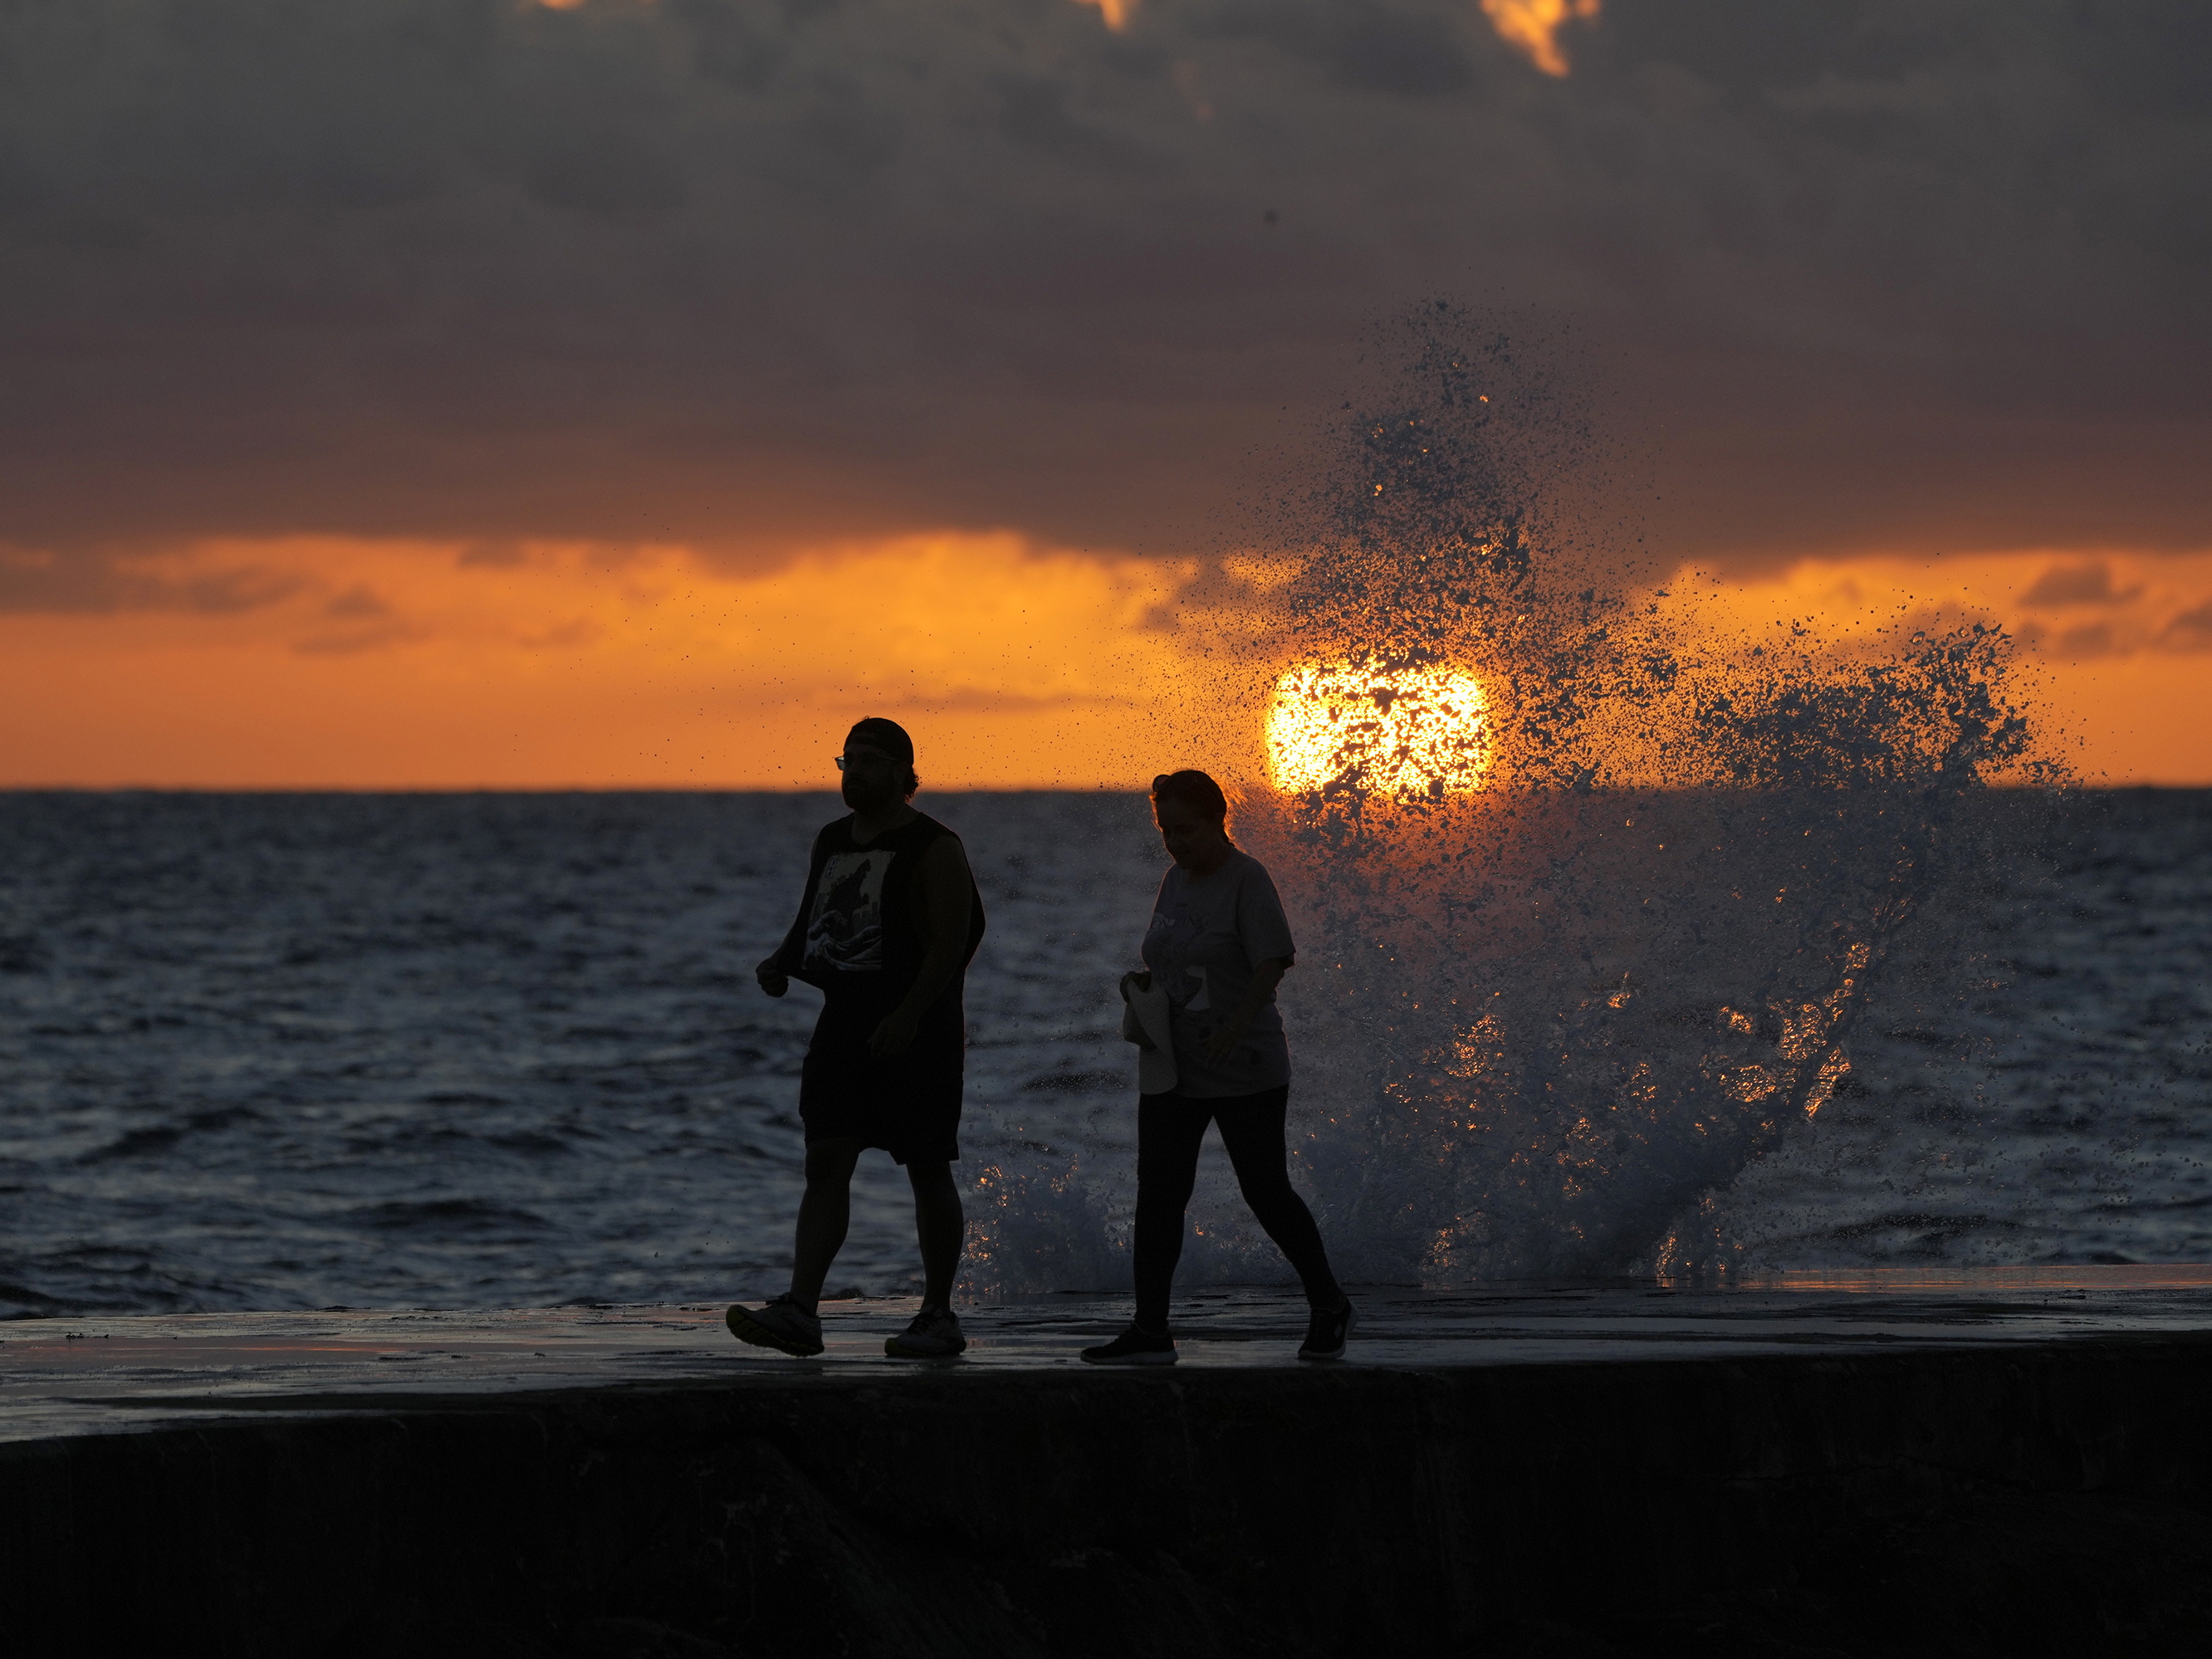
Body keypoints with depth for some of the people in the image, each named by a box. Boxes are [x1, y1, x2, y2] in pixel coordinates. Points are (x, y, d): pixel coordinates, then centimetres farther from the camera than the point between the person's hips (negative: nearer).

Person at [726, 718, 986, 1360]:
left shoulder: (934, 849, -9)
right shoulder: (831, 842, 14)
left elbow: (949, 944, -16)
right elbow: (813, 921, 24)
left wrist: (908, 1014, -27)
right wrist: (781, 964, 3)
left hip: (917, 1035, -6)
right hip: (845, 1029, 6)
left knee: (929, 1174, 2)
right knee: (825, 1162, -5)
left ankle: (939, 1316, 11)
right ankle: (799, 1312, -14)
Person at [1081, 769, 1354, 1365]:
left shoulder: (1247, 880, -11)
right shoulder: (1177, 879, 13)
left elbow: (1271, 964, -18)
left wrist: (1234, 1028, -31)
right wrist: (1142, 981, 2)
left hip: (1244, 1071, -7)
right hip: (1173, 1069, 7)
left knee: (1267, 1194, 0)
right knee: (1158, 1197, -1)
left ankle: (1329, 1306, 18)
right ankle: (1150, 1331, 0)